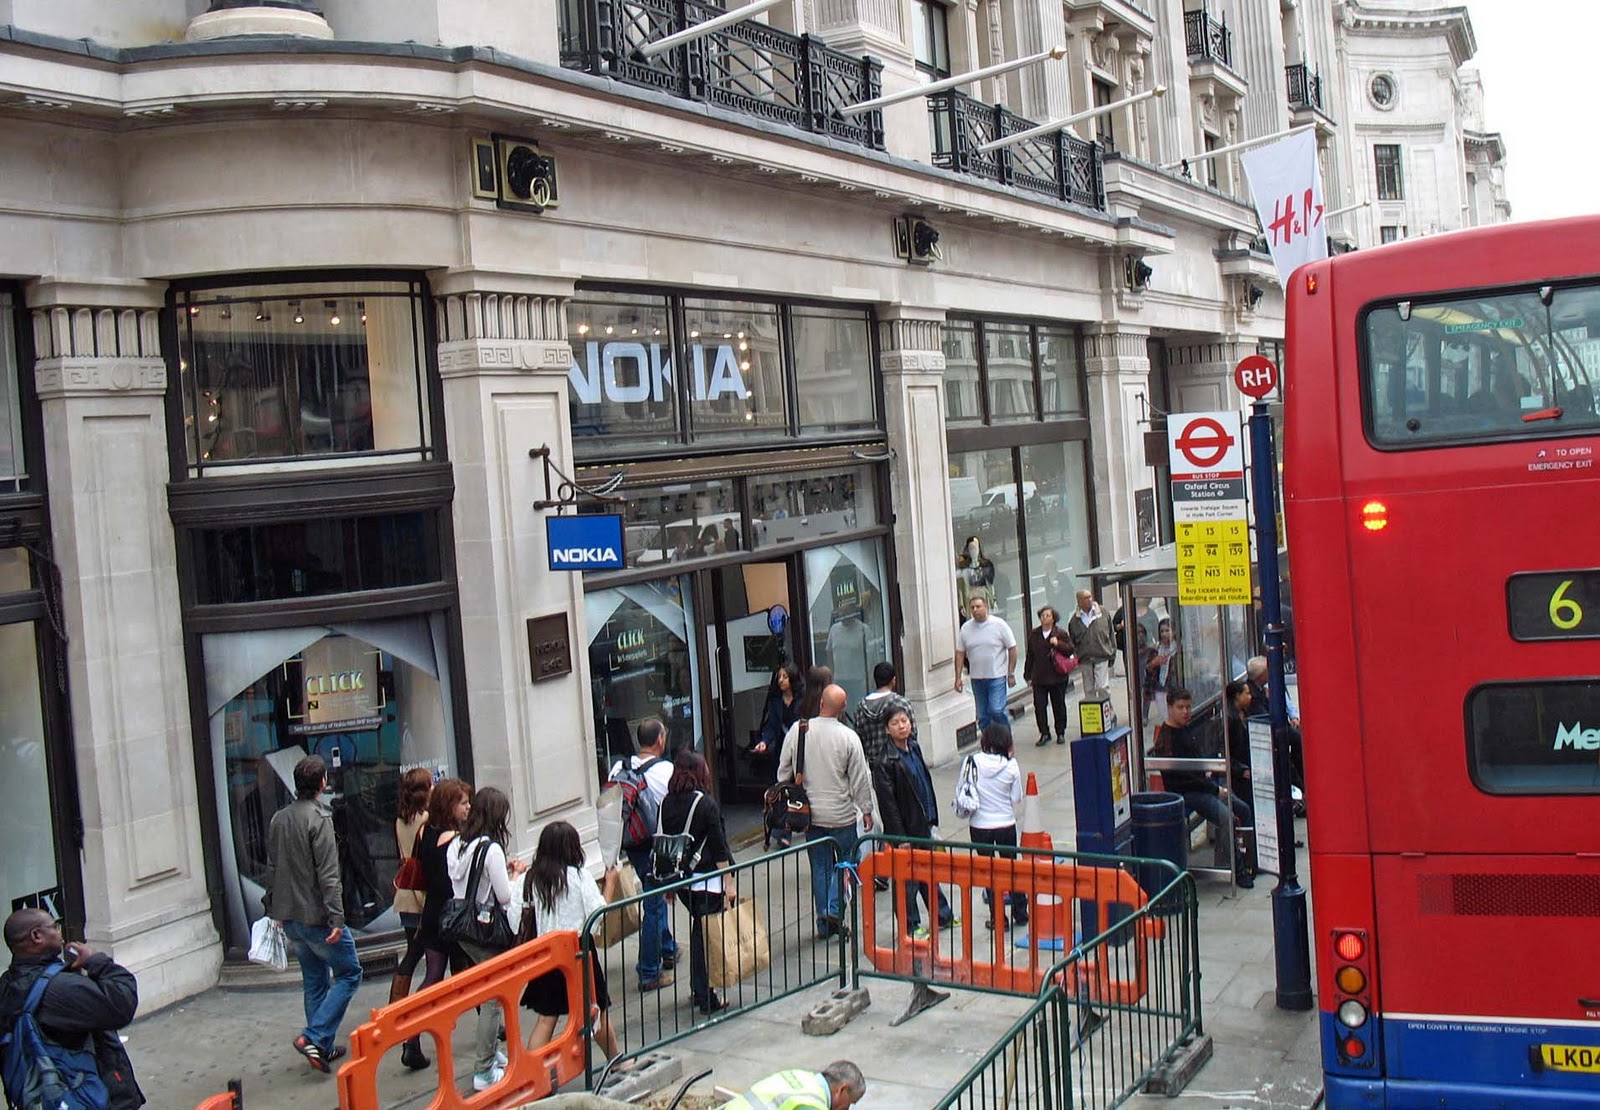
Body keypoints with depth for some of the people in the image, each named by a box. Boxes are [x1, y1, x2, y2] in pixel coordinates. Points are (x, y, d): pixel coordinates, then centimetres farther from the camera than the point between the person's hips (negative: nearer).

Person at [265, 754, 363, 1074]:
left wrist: (274, 908, 27)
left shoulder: (278, 819, 8)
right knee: (349, 973, 4)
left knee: (314, 980, 18)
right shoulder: (319, 819, -17)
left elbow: (272, 868, 17)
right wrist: (336, 918, -21)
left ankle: (323, 1046, 22)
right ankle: (314, 1036, -6)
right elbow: (328, 875, -21)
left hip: (290, 918, 8)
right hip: (316, 915, -8)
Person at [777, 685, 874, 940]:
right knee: (847, 861, 12)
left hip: (810, 814, 3)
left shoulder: (797, 730, -4)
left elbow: (784, 771, 5)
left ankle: (823, 923, 17)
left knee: (820, 866, 13)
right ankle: (834, 909, -4)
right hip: (841, 814, -3)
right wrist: (866, 810, 5)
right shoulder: (848, 737, -11)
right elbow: (860, 778, -7)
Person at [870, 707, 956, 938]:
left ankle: (943, 917, 32)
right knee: (908, 879, 4)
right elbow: (887, 802, -18)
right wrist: (899, 837, -19)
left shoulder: (914, 748, 6)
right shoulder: (884, 761, -17)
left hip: (922, 825, 7)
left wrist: (931, 819, 16)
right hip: (905, 828, -7)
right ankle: (910, 926, 17)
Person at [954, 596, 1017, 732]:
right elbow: (960, 653, 7)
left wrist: (1011, 674, -7)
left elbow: (1012, 649, -3)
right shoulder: (966, 628, 4)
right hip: (976, 678, 4)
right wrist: (958, 677, 2)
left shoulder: (999, 624, -5)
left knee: (996, 710, -14)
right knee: (982, 716, 7)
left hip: (997, 676, -4)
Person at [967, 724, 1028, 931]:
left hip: (979, 826, 0)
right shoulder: (1011, 765, -11)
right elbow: (1016, 799, -4)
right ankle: (1020, 914, 26)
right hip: (1005, 824, 1)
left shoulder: (974, 761, -11)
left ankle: (998, 919, 13)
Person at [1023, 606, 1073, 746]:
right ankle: (1044, 733, 6)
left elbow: (1070, 650, -5)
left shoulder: (1061, 634, -2)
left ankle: (1060, 733, 21)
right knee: (1039, 706, -4)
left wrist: (1058, 644, -21)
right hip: (1039, 678, 2)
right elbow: (1029, 656, 10)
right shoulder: (1033, 635, 6)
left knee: (1059, 706, 8)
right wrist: (1028, 675, 9)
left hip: (1057, 677, -2)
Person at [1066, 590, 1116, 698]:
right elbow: (1072, 641, 10)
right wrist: (1076, 656, 1)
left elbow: (1111, 634, 7)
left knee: (1103, 687, -8)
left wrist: (1112, 653, 6)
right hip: (1084, 659, 2)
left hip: (1102, 657, -2)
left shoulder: (1103, 613, 2)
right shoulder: (1074, 620, 2)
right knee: (1088, 689, 8)